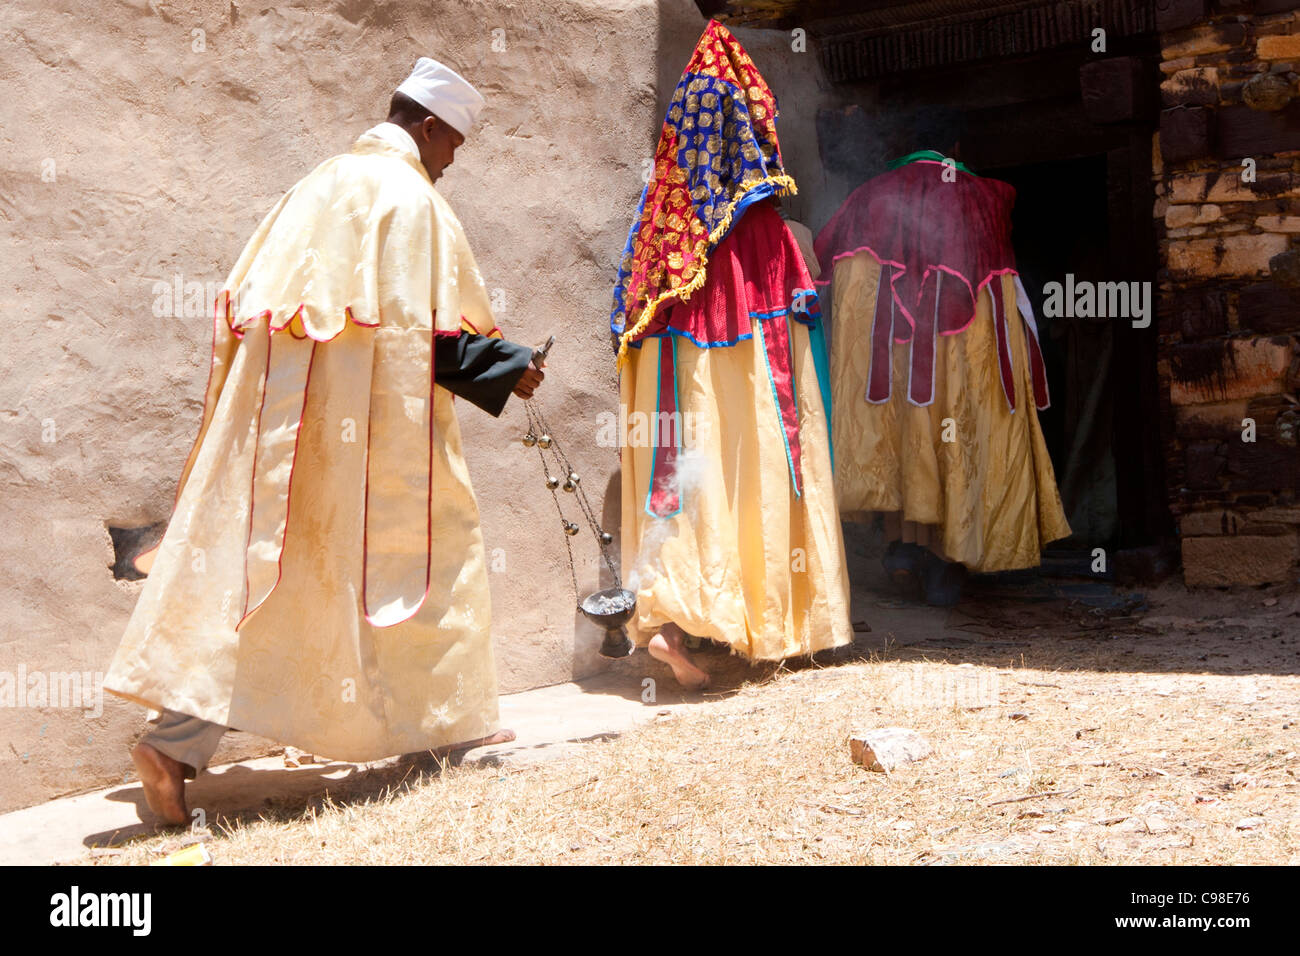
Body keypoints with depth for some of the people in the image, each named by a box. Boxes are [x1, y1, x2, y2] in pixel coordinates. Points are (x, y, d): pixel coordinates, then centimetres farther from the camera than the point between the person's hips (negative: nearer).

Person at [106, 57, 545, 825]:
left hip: (277, 412, 8)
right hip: (370, 416, -7)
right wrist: (508, 368, -1)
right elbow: (435, 327, -13)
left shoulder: (323, 183, 18)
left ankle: (176, 743, 1)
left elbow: (244, 301, 18)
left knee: (249, 569, 6)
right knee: (433, 544, 8)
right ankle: (446, 722, 19)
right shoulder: (411, 198, -7)